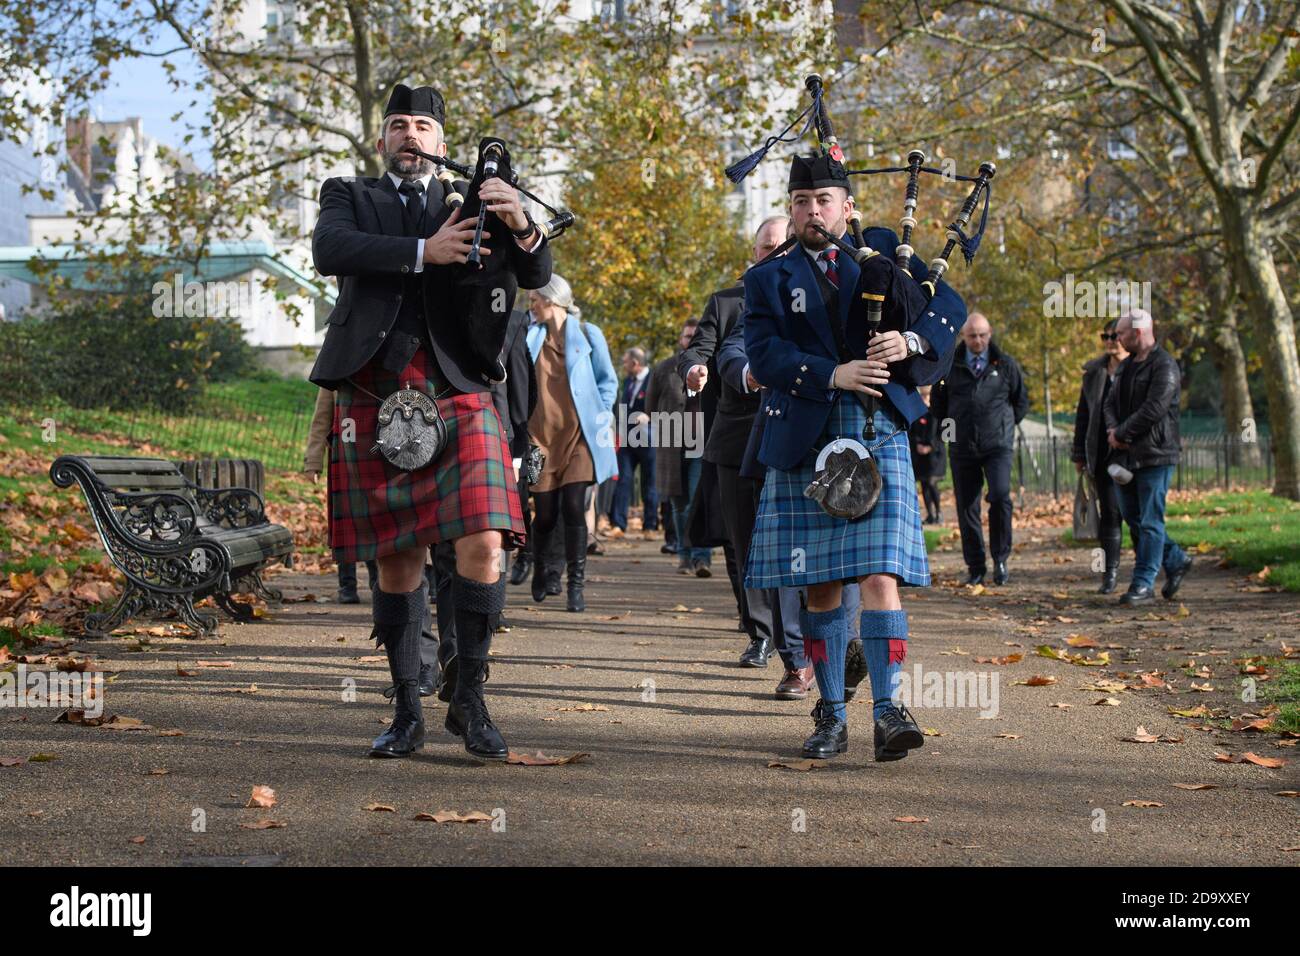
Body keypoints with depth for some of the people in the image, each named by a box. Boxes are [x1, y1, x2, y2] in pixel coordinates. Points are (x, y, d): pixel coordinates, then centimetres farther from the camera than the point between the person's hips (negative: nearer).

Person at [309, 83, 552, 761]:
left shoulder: (467, 205, 16)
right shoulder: (349, 197, 15)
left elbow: (535, 275, 3)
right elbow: (329, 251, -8)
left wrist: (521, 226, -18)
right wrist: (424, 253, -16)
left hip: (457, 394, 0)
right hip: (373, 398, 0)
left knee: (482, 545, -14)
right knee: (398, 561, 4)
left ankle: (469, 699, -1)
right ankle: (407, 713, 14)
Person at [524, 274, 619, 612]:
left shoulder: (587, 335, 3)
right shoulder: (529, 337, 9)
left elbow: (608, 381, 9)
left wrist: (598, 417, 0)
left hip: (579, 435, -2)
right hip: (541, 435, 2)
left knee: (573, 508, -12)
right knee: (544, 513, 4)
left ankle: (576, 587, -7)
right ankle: (539, 570, 32)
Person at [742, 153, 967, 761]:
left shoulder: (881, 251, 13)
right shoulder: (768, 280, 9)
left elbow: (948, 307, 7)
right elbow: (764, 356, -6)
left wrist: (910, 341, -13)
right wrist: (833, 376, -20)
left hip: (878, 436, -1)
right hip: (804, 444, 1)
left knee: (880, 577, -12)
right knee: (819, 586, 4)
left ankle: (887, 710, -14)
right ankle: (830, 715, 13)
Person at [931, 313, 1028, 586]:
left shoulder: (1005, 364, 6)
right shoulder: (950, 366, 7)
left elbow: (1022, 399, 17)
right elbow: (937, 400, 20)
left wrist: (1007, 424, 10)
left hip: (997, 446, -2)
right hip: (962, 449, 2)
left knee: (1000, 496, -21)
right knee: (967, 507, 2)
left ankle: (1000, 558, -6)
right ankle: (976, 568, 11)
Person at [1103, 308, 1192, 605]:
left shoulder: (1164, 366, -11)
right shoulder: (1125, 366, 17)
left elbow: (1152, 410, -20)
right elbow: (1110, 403, 15)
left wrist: (1121, 433, -12)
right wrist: (1113, 429, -5)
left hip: (1155, 456, -9)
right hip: (1125, 455, 9)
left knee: (1150, 521, -5)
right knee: (1133, 518, 12)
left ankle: (1143, 584, -3)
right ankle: (1176, 560, 27)